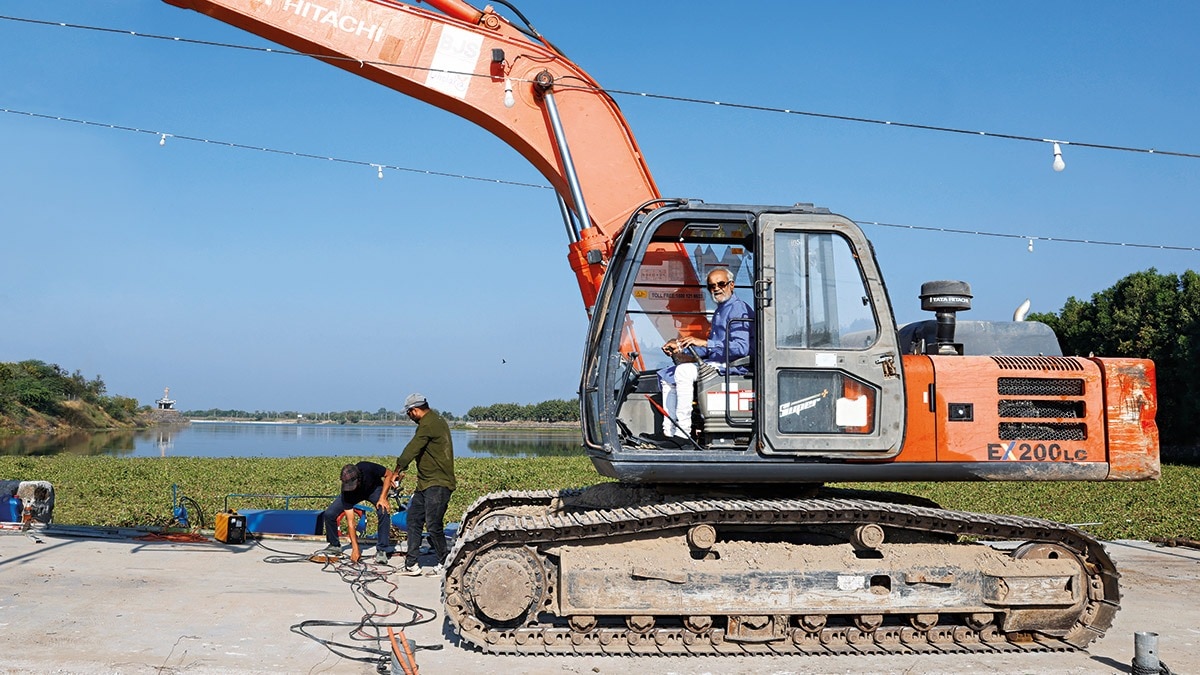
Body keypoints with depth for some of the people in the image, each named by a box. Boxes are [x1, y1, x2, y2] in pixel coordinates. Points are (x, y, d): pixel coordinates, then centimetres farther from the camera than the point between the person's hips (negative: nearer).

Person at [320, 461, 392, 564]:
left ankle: (381, 551, -15)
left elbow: (388, 475, -20)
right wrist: (355, 549, -33)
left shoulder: (368, 468, -40)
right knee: (329, 514, -14)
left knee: (384, 513, -29)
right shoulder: (346, 491, -35)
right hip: (355, 494, 1)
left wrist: (383, 498, -30)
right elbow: (350, 521, -31)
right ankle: (334, 546, 10)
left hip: (374, 489, -1)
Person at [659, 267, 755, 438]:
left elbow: (741, 348, -25)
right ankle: (669, 431, 1)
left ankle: (683, 433, -28)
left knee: (683, 371, -28)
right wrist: (680, 348, 9)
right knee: (666, 375, 8)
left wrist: (703, 342, -27)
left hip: (734, 365, -11)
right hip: (716, 363, 11)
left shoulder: (738, 309, -12)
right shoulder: (719, 311, 20)